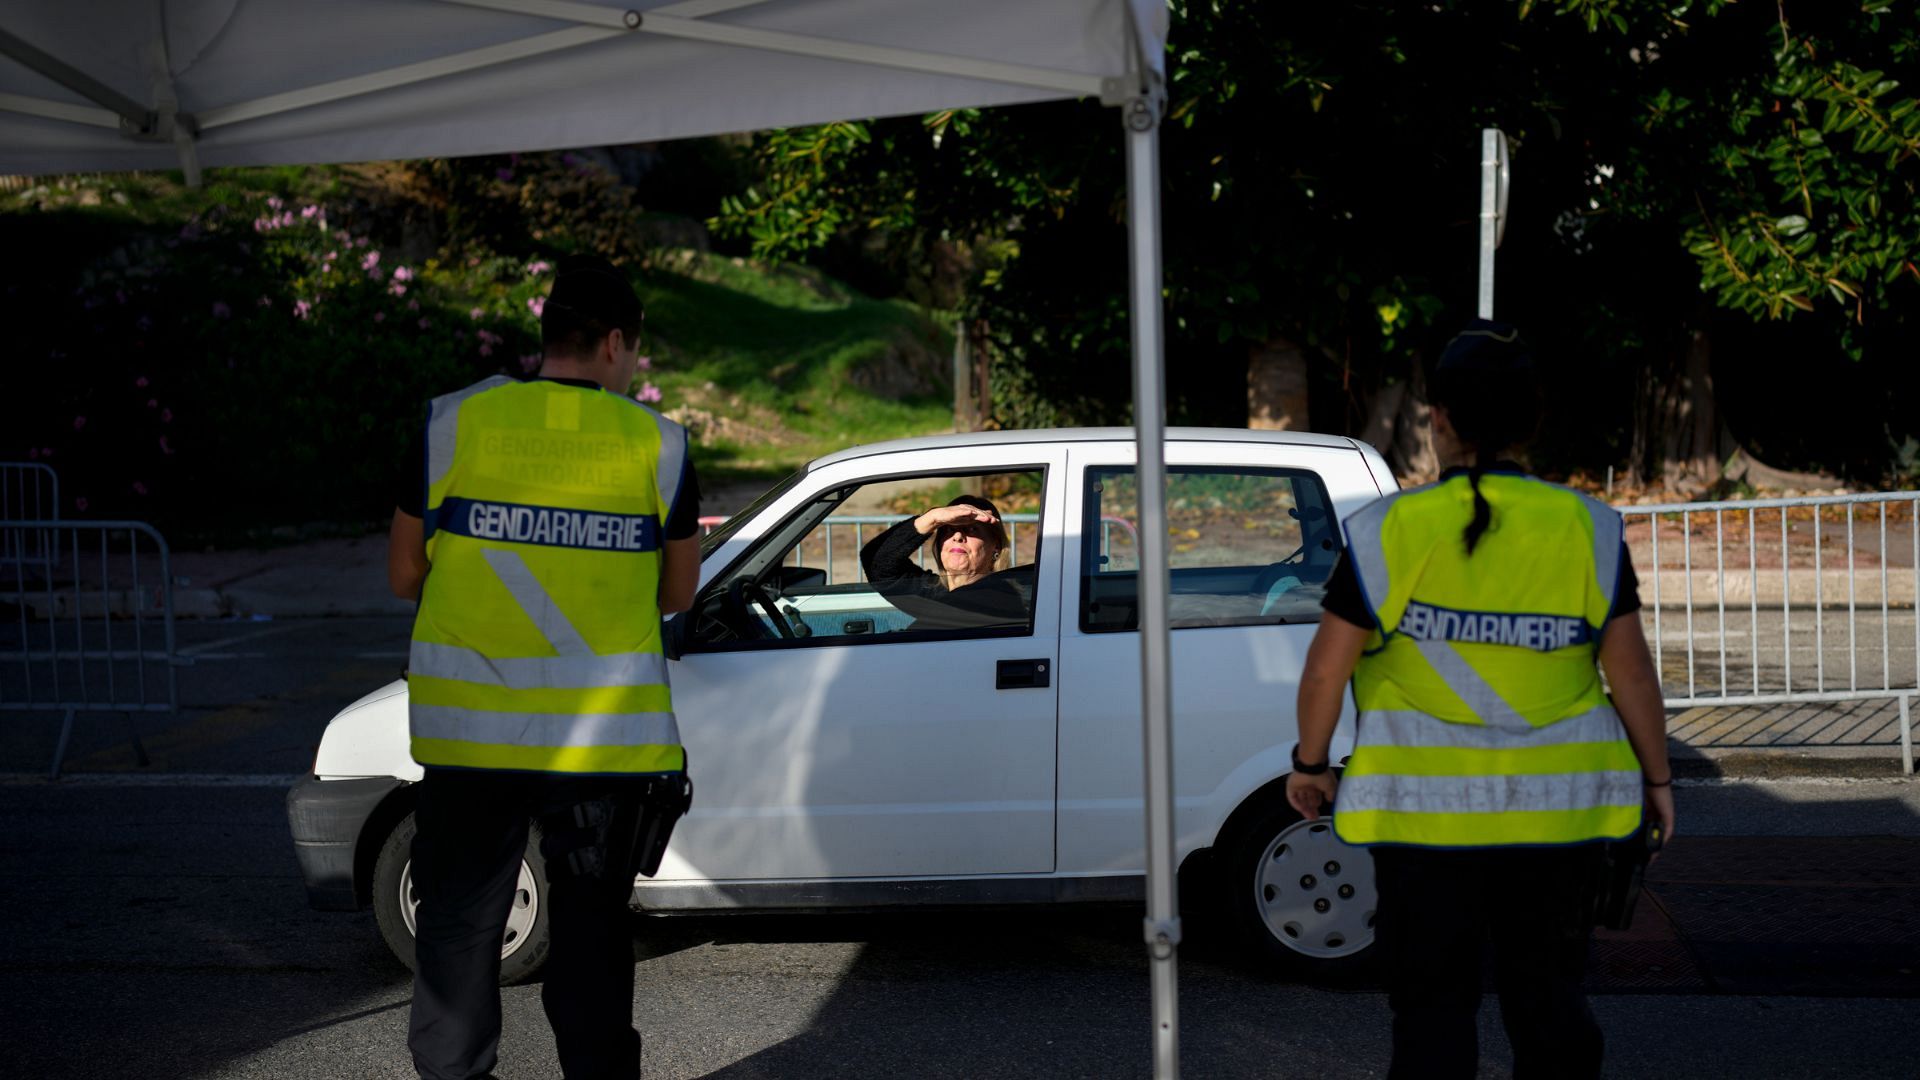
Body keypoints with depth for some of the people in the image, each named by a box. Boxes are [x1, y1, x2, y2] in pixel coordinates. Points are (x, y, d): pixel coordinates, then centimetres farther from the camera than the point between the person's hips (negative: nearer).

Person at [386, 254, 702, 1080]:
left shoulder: (455, 423, -1)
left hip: (467, 731, 1)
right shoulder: (656, 444, -1)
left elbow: (405, 576, 4)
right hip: (603, 734, 0)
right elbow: (677, 594, 7)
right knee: (591, 928, 11)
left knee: (457, 922, 12)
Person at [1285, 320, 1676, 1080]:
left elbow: (1328, 666, -5)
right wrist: (1656, 776, 11)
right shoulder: (1586, 530, -3)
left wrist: (1310, 764, 9)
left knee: (1432, 1006, 8)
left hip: (1426, 810, -2)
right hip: (1555, 809, 2)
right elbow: (1631, 668, -1)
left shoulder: (1390, 532, -8)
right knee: (1549, 997, 14)